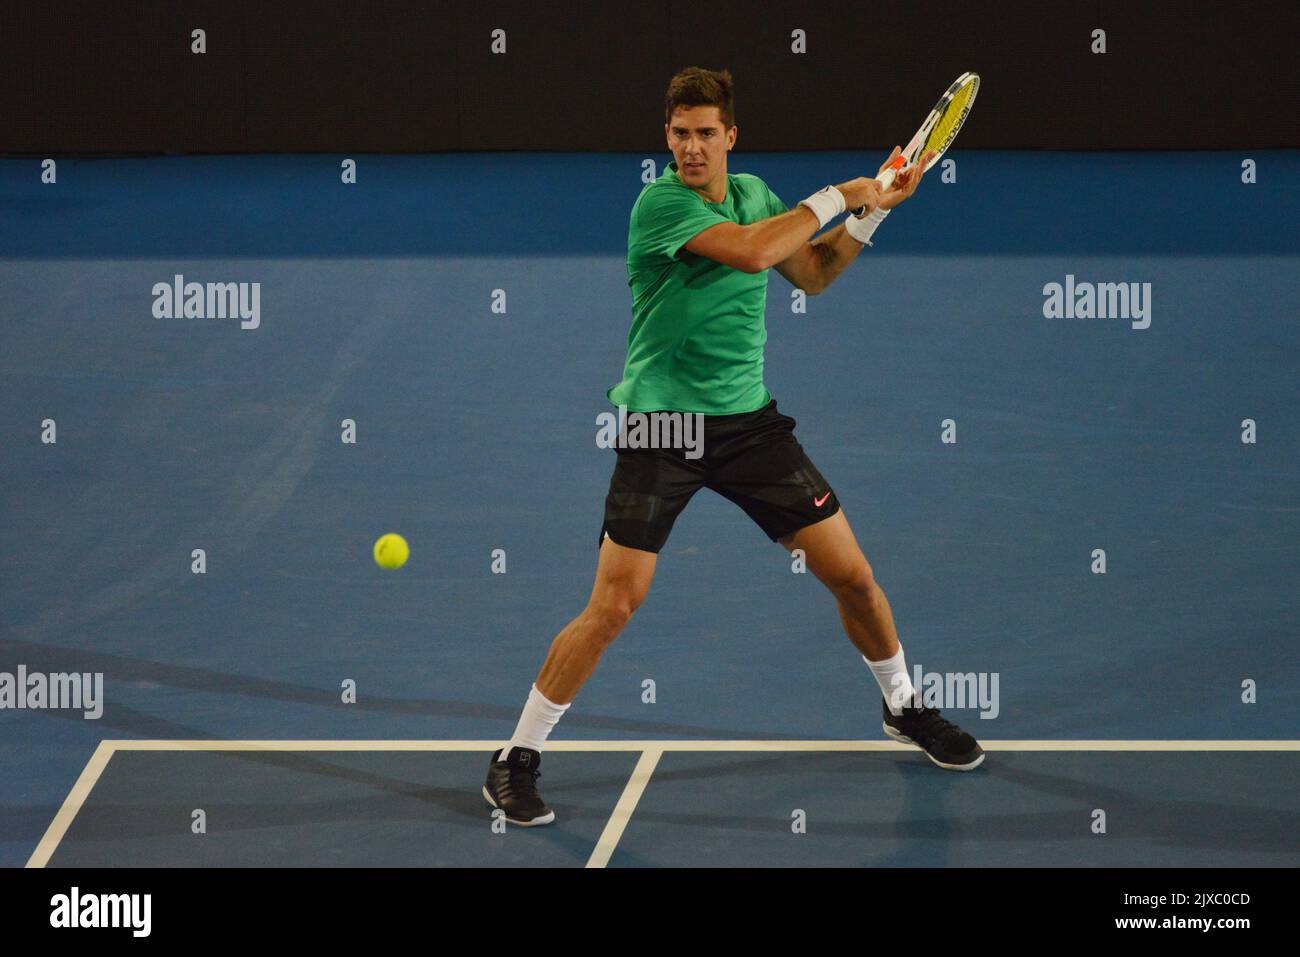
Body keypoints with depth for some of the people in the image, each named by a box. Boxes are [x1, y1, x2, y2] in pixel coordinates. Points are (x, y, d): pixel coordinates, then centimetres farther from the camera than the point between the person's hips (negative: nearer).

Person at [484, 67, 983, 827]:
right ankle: (518, 759, 2)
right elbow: (750, 251, -30)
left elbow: (813, 274, 19)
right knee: (614, 606, -12)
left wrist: (873, 210, 5)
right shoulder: (661, 202, -16)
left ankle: (903, 707, 34)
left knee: (852, 576, 7)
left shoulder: (752, 192, 7)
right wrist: (837, 195, -18)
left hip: (749, 421, 6)